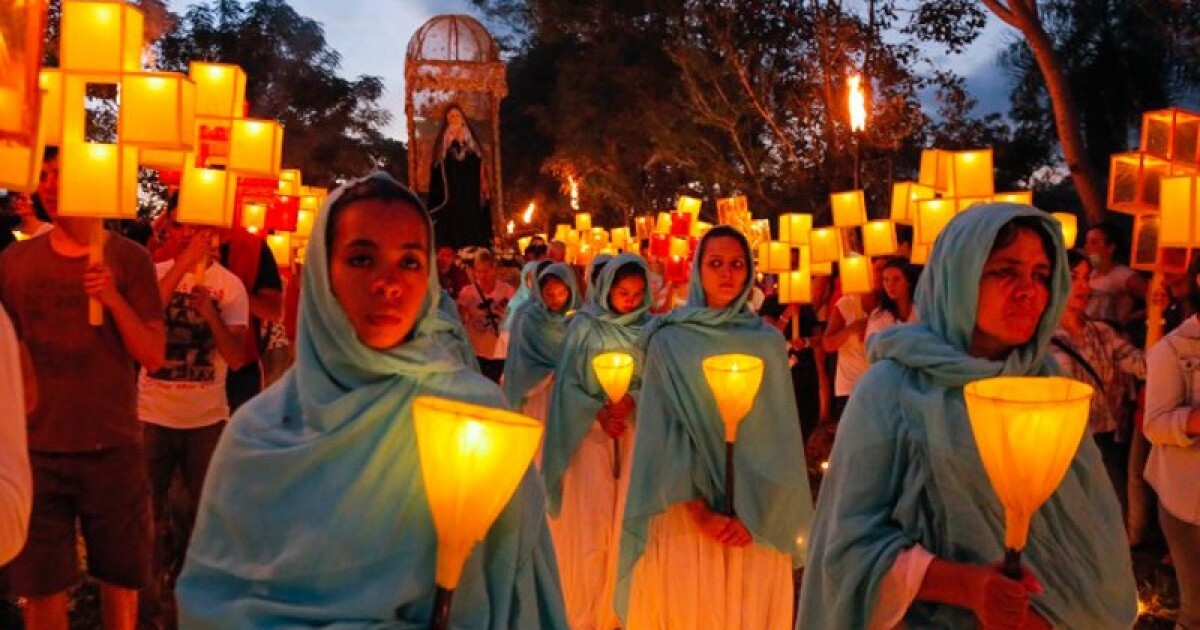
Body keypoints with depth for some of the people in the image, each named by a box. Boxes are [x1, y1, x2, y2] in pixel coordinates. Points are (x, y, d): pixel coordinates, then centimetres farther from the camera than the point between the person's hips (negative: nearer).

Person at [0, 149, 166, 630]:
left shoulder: (128, 258, -1)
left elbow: (153, 356, -5)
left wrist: (115, 300, -20)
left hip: (113, 449, -1)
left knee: (120, 578, 7)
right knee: (40, 589, 4)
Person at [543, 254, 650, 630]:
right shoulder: (584, 326, -3)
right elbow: (567, 383, -3)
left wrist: (633, 400, -17)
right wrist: (597, 413, -15)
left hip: (634, 431, 2)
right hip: (590, 431, -2)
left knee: (626, 518, 5)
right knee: (589, 521, -3)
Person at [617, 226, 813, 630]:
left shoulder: (768, 342, 4)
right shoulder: (669, 341, 0)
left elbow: (778, 437, 0)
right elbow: (664, 431, -6)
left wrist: (754, 513, -12)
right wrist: (699, 510, -16)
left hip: (756, 514, 2)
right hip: (685, 511, -1)